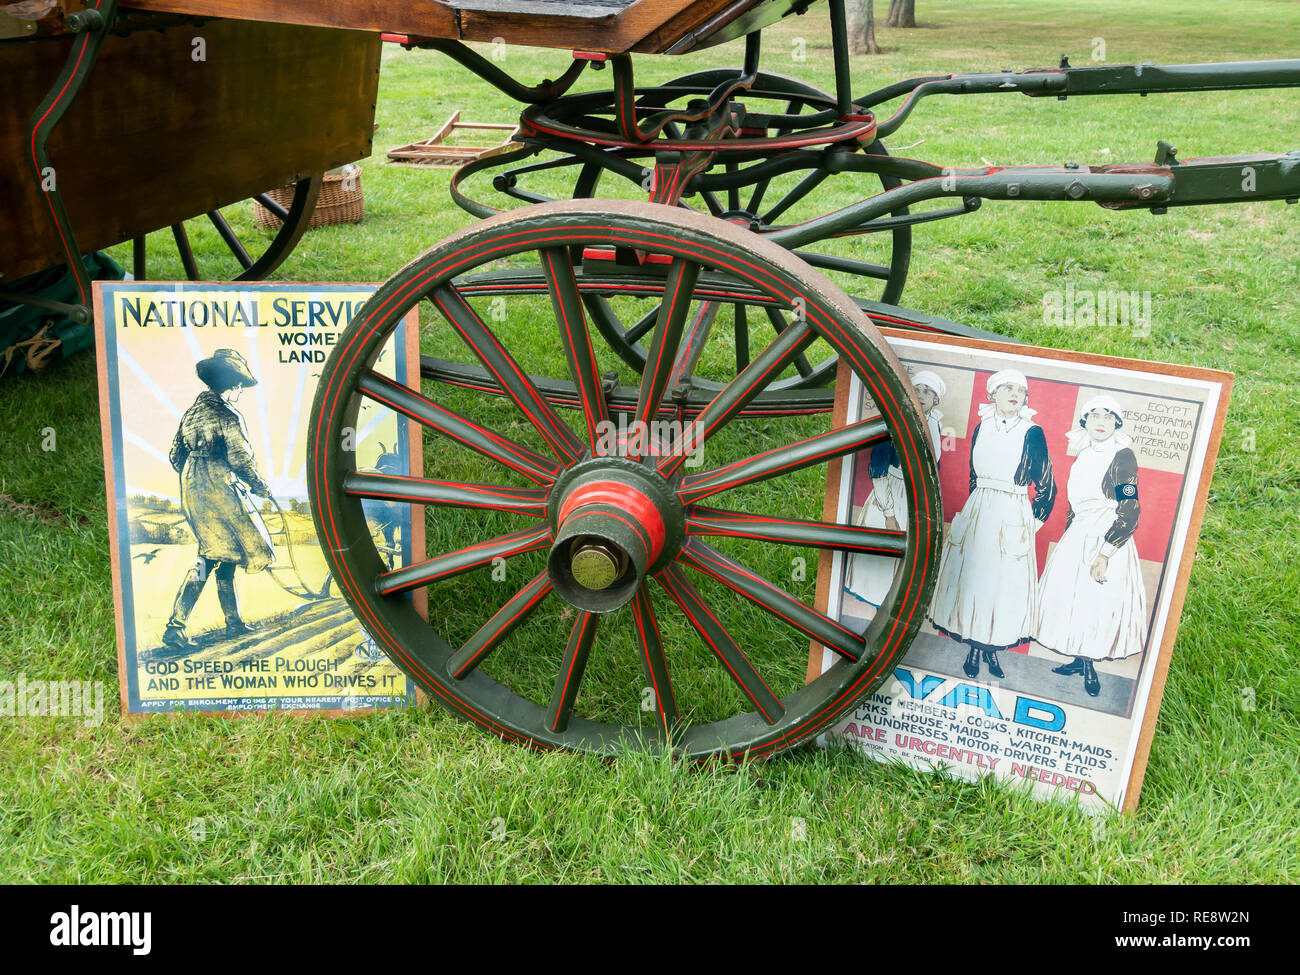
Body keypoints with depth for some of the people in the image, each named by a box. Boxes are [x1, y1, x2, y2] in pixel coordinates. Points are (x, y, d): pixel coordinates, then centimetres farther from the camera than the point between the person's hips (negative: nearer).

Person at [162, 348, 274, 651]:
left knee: (220, 552, 15)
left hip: (191, 491, 9)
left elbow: (176, 454, 17)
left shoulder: (192, 410, 12)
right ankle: (175, 627, -7)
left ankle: (234, 622, 22)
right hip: (217, 491, -9)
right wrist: (261, 487, 0)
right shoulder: (227, 416, -12)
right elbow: (241, 459, -14)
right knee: (213, 556, -3)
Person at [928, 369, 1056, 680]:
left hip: (1013, 518, -3)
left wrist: (1035, 521, 0)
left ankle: (992, 647, 16)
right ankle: (974, 647, 16)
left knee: (1004, 581, 2)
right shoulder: (982, 428, 6)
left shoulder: (1032, 432, -4)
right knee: (972, 575, 5)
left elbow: (1046, 485, 1)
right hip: (978, 511, 3)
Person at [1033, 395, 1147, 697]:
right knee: (1074, 598, 11)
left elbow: (1129, 514, -17)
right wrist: (1067, 541, 20)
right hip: (1077, 537, 7)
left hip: (1108, 539, -7)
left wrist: (1104, 555, -20)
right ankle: (1081, 661, 24)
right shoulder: (1083, 456, 7)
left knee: (1100, 603, -1)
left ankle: (1090, 669, 12)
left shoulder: (1123, 457, -13)